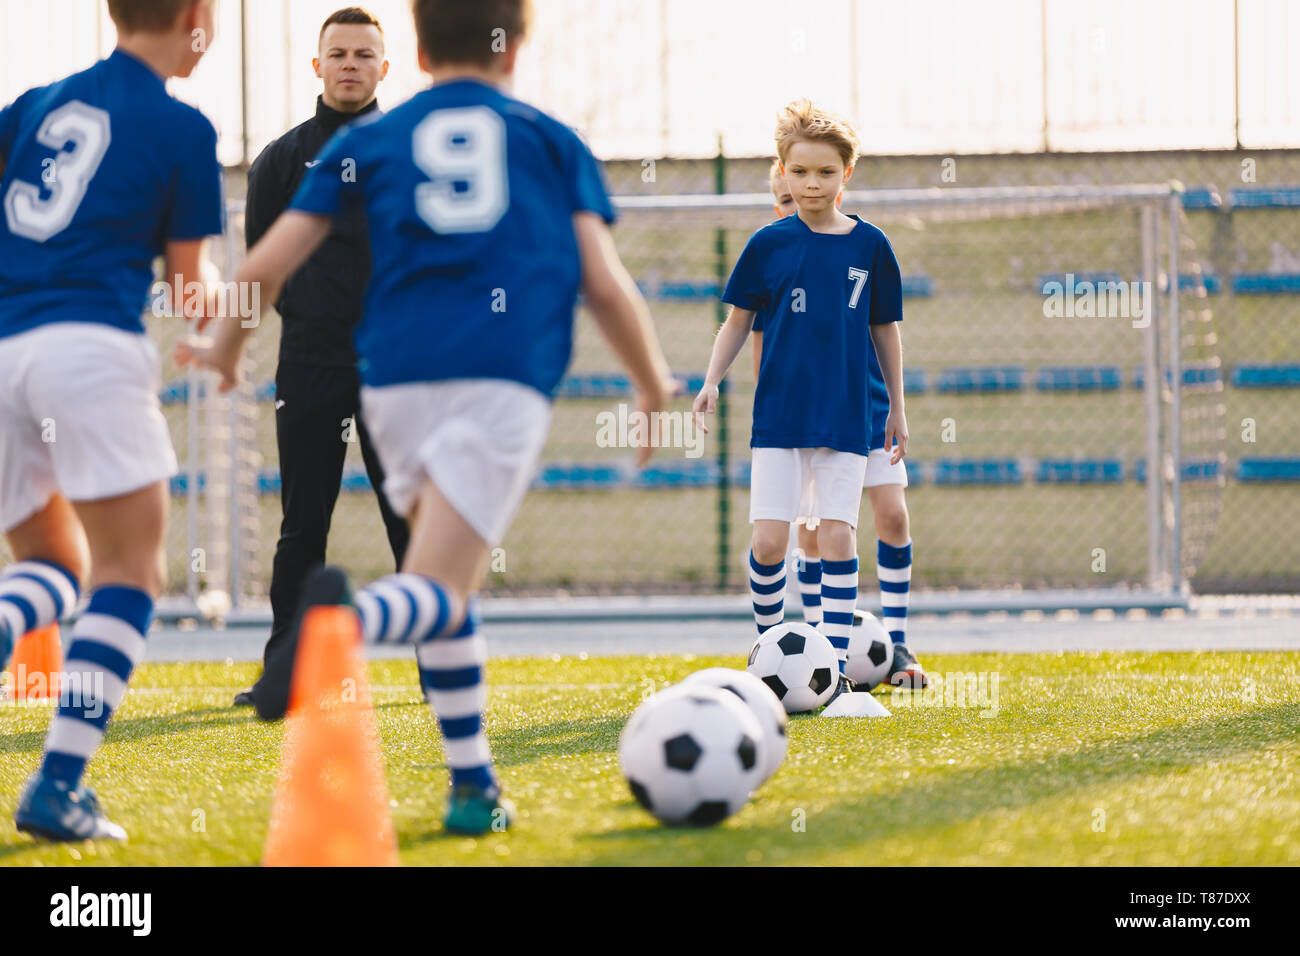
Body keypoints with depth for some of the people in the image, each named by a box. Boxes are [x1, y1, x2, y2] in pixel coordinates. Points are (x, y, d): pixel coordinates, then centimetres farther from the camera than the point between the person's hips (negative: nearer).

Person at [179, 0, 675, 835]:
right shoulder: (553, 141, 18)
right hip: (508, 379, -2)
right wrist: (657, 392, 23)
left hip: (400, 375, 2)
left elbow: (269, 265, 14)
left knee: (448, 599, 20)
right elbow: (606, 284, 9)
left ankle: (475, 787, 16)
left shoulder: (369, 141, 19)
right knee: (437, 594, -13)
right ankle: (347, 620, -46)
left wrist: (225, 349, 32)